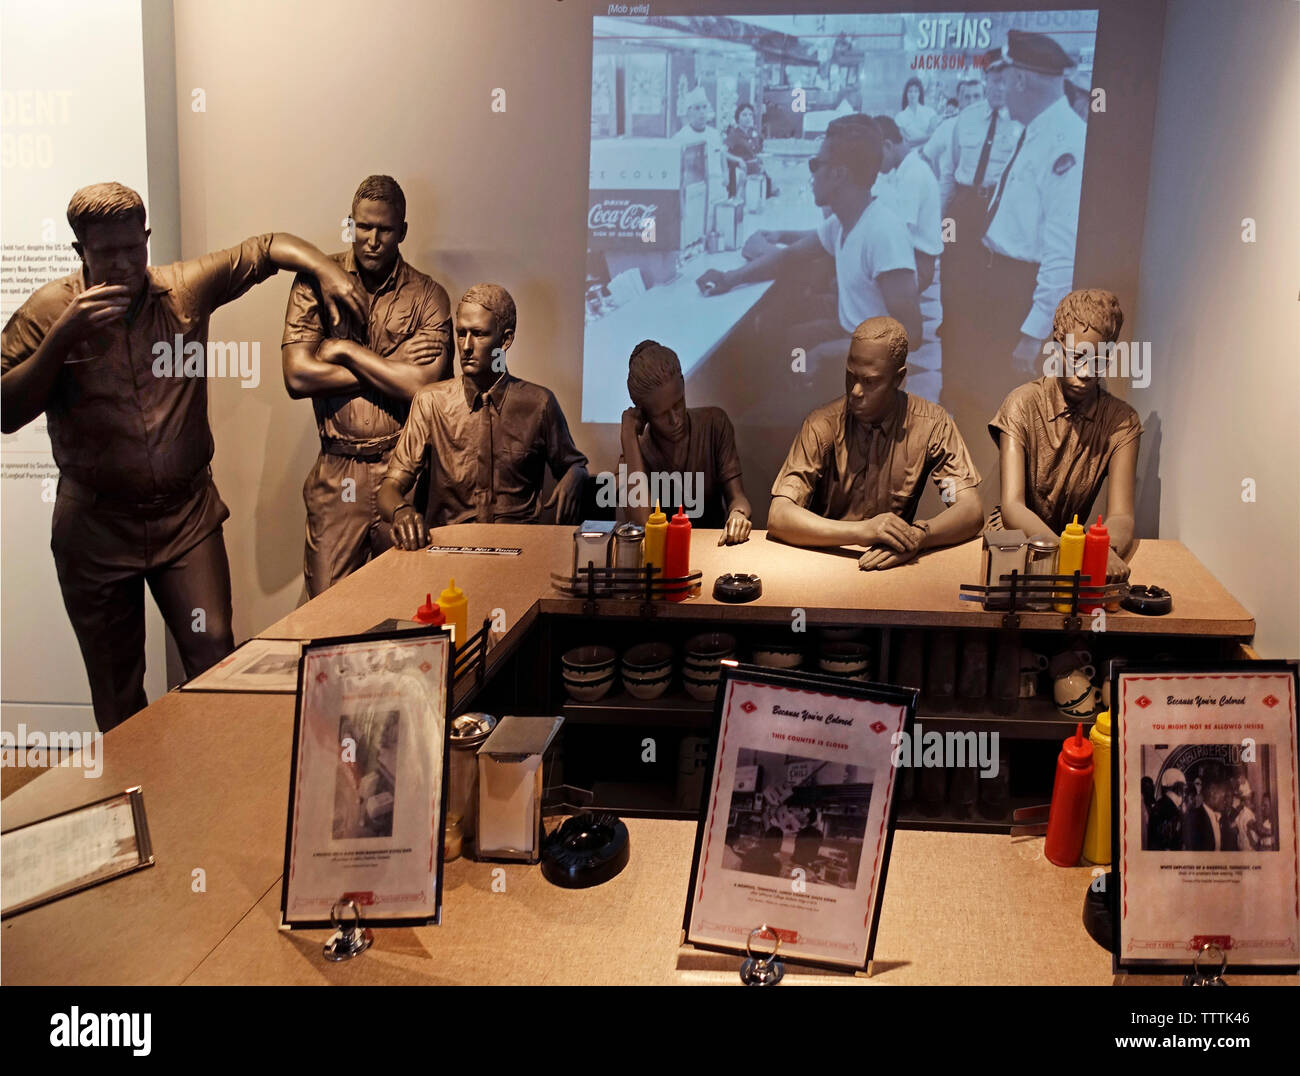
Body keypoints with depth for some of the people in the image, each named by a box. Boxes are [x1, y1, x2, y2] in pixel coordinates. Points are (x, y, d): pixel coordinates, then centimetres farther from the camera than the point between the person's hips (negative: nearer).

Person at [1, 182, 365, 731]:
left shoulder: (186, 288, 0)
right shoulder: (47, 311, -4)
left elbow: (268, 246, 9)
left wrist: (327, 270, -9)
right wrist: (64, 336, -20)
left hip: (188, 513, 0)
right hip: (95, 525, 0)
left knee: (215, 656, -2)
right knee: (115, 685, 12)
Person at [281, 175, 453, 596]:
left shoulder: (428, 296, 2)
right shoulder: (316, 281, 3)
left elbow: (424, 386, -13)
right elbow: (297, 376, -8)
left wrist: (346, 351, -8)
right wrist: (391, 369, -9)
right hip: (337, 472, 1)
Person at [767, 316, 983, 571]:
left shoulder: (930, 424, -5)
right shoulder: (822, 426, -9)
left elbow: (970, 511, -9)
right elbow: (778, 516, -18)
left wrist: (916, 537, -30)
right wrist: (862, 531, -32)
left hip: (895, 567, 1)